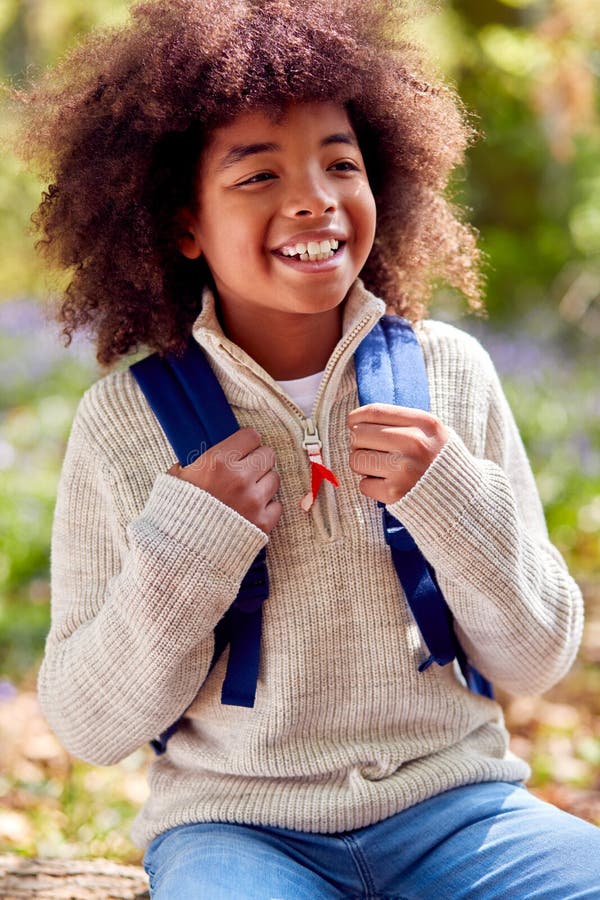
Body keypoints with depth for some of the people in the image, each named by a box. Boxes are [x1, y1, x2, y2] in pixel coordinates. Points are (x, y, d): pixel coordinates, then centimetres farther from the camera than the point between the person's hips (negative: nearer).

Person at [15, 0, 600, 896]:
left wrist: (451, 497, -12)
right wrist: (184, 544, -16)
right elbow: (90, 727, -2)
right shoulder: (126, 420, -4)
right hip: (236, 822, -1)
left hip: (450, 803, 2)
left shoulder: (451, 372, 1)